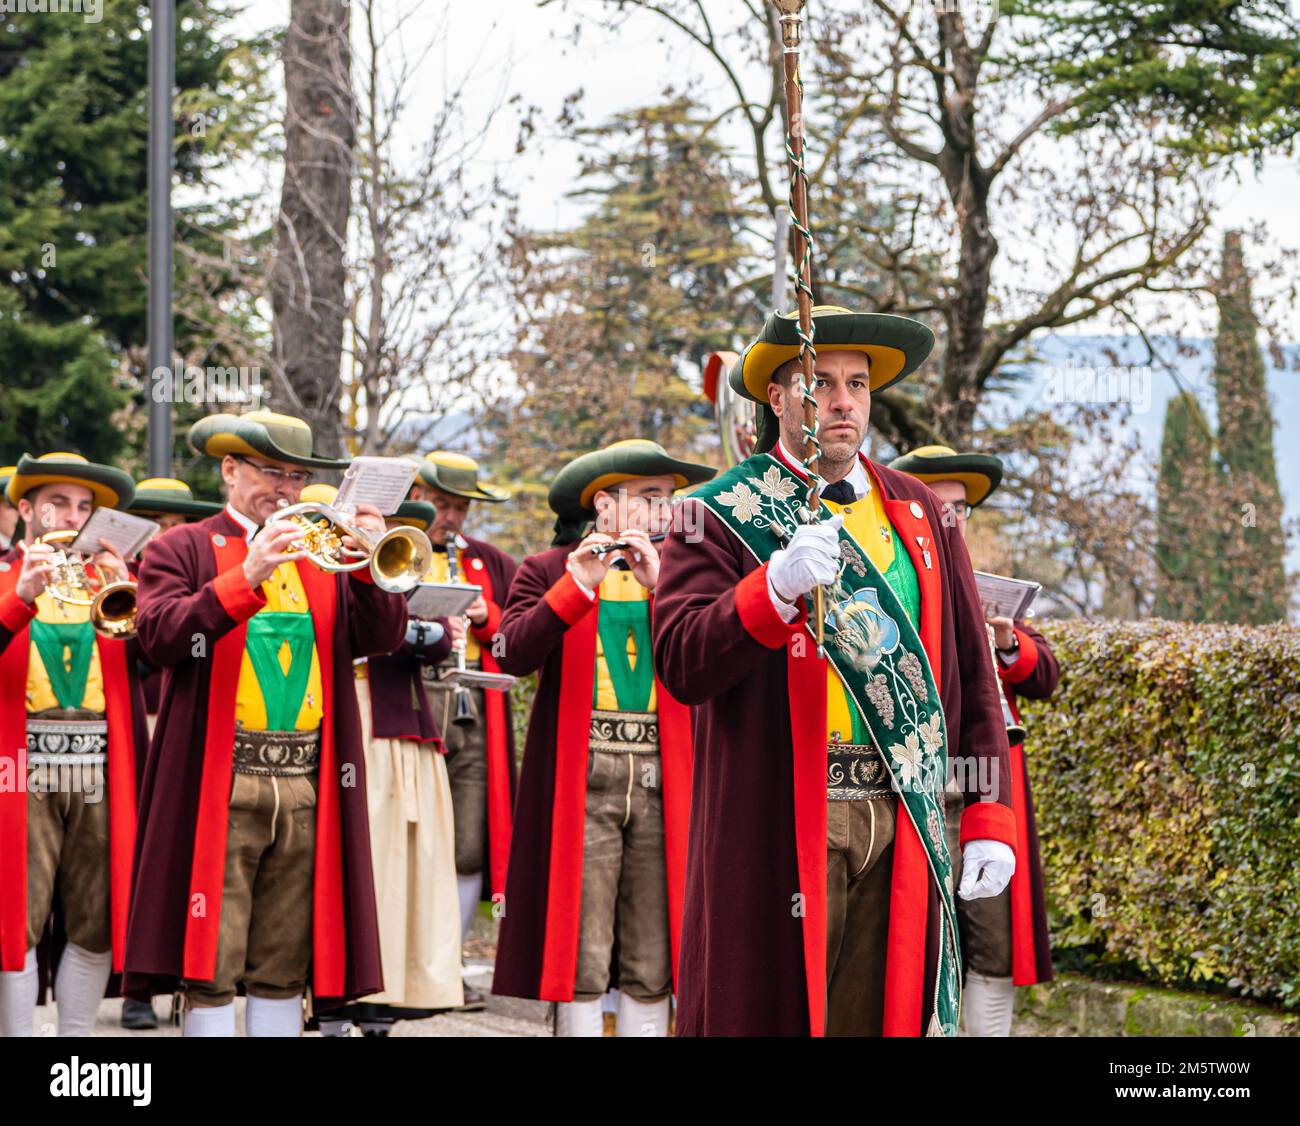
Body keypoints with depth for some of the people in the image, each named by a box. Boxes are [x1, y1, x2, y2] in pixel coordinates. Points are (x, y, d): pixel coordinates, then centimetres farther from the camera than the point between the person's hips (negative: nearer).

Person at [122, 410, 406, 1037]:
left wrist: (369, 564, -10)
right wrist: (247, 577, -19)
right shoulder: (184, 549, 6)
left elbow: (383, 637, 7)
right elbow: (159, 637, -11)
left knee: (283, 970, 6)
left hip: (307, 787, 4)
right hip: (219, 786, -4)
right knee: (210, 969, -6)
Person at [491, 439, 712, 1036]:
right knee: (581, 963, -3)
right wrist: (577, 587, -19)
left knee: (652, 970, 2)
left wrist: (660, 584, -12)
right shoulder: (547, 571, 6)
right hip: (581, 781, -3)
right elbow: (515, 654, -10)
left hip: (661, 782, 3)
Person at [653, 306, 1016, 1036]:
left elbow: (973, 668, 15)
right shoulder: (721, 517, 2)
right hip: (784, 825, -4)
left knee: (884, 1010, 2)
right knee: (772, 1010, -3)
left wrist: (990, 817, 8)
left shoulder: (920, 514, 16)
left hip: (903, 825, 4)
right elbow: (682, 666, -10)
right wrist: (775, 586, -26)